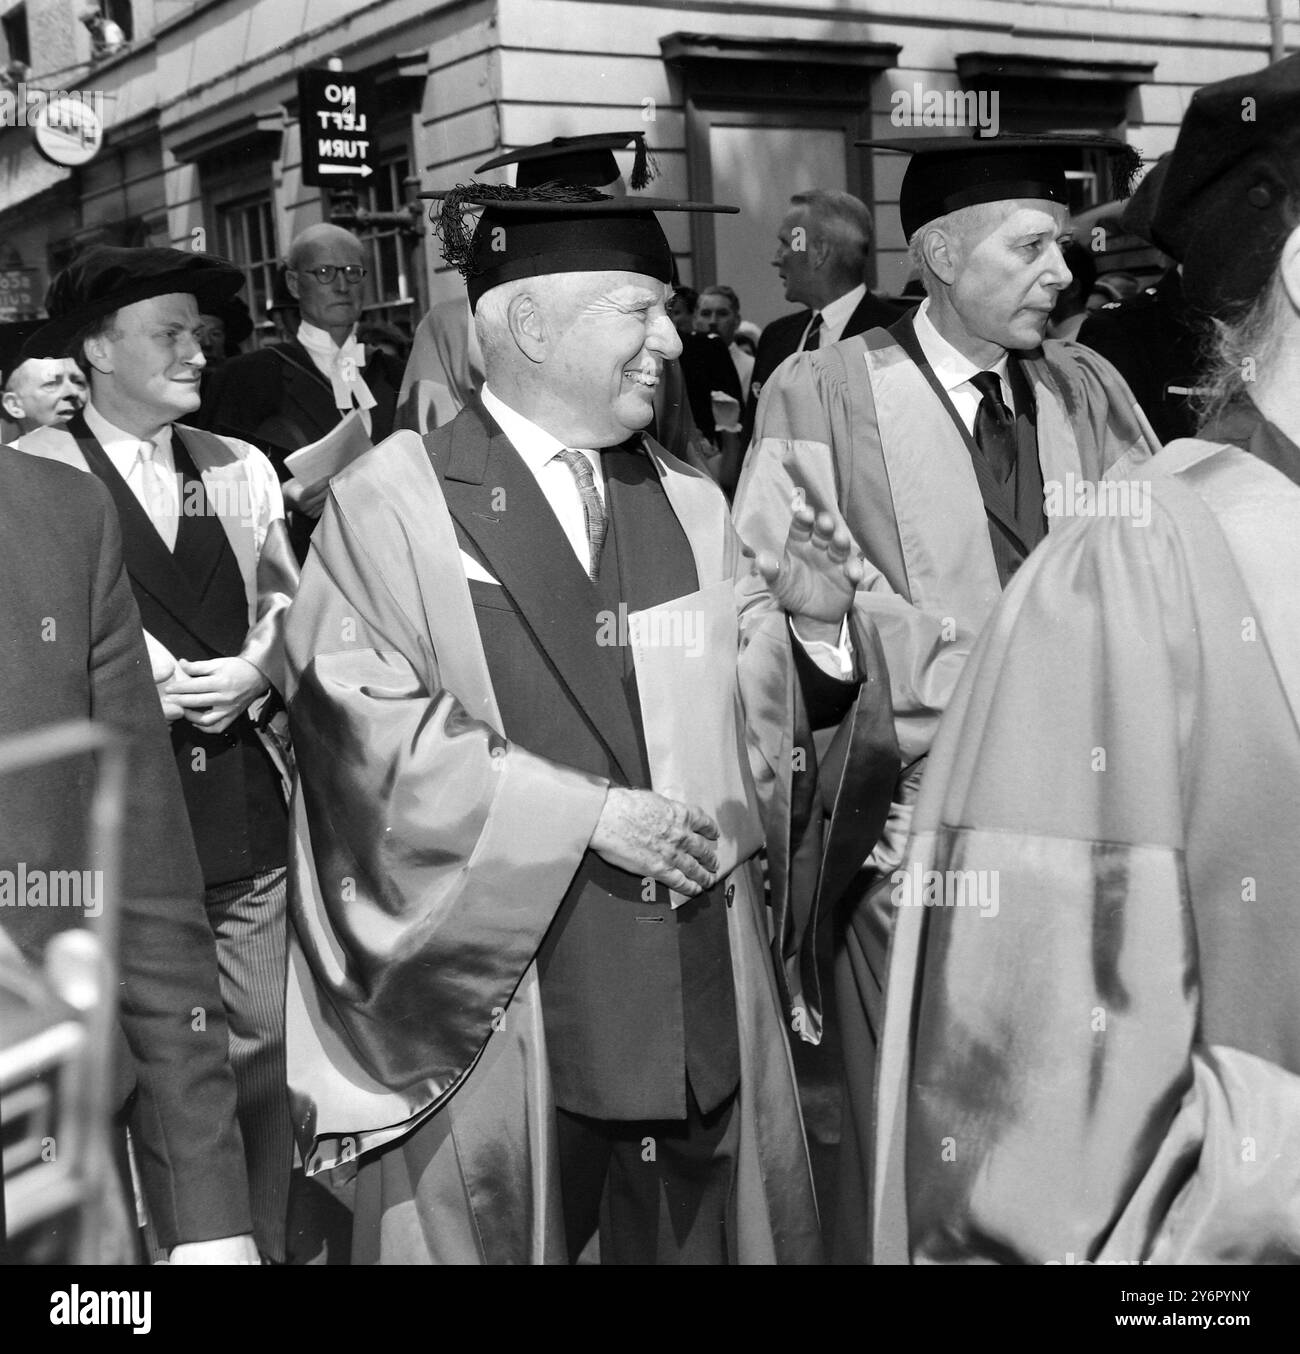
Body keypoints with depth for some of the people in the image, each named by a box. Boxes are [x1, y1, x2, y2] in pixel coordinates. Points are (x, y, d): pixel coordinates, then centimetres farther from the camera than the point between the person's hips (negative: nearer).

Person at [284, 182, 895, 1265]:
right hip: (496, 994, -4)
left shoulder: (692, 506, 9)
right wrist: (586, 809, -17)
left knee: (696, 1237, 13)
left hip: (702, 1000, 4)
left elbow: (751, 721, 10)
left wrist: (810, 622, -10)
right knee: (498, 1235, 8)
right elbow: (360, 724, -15)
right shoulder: (392, 500, -6)